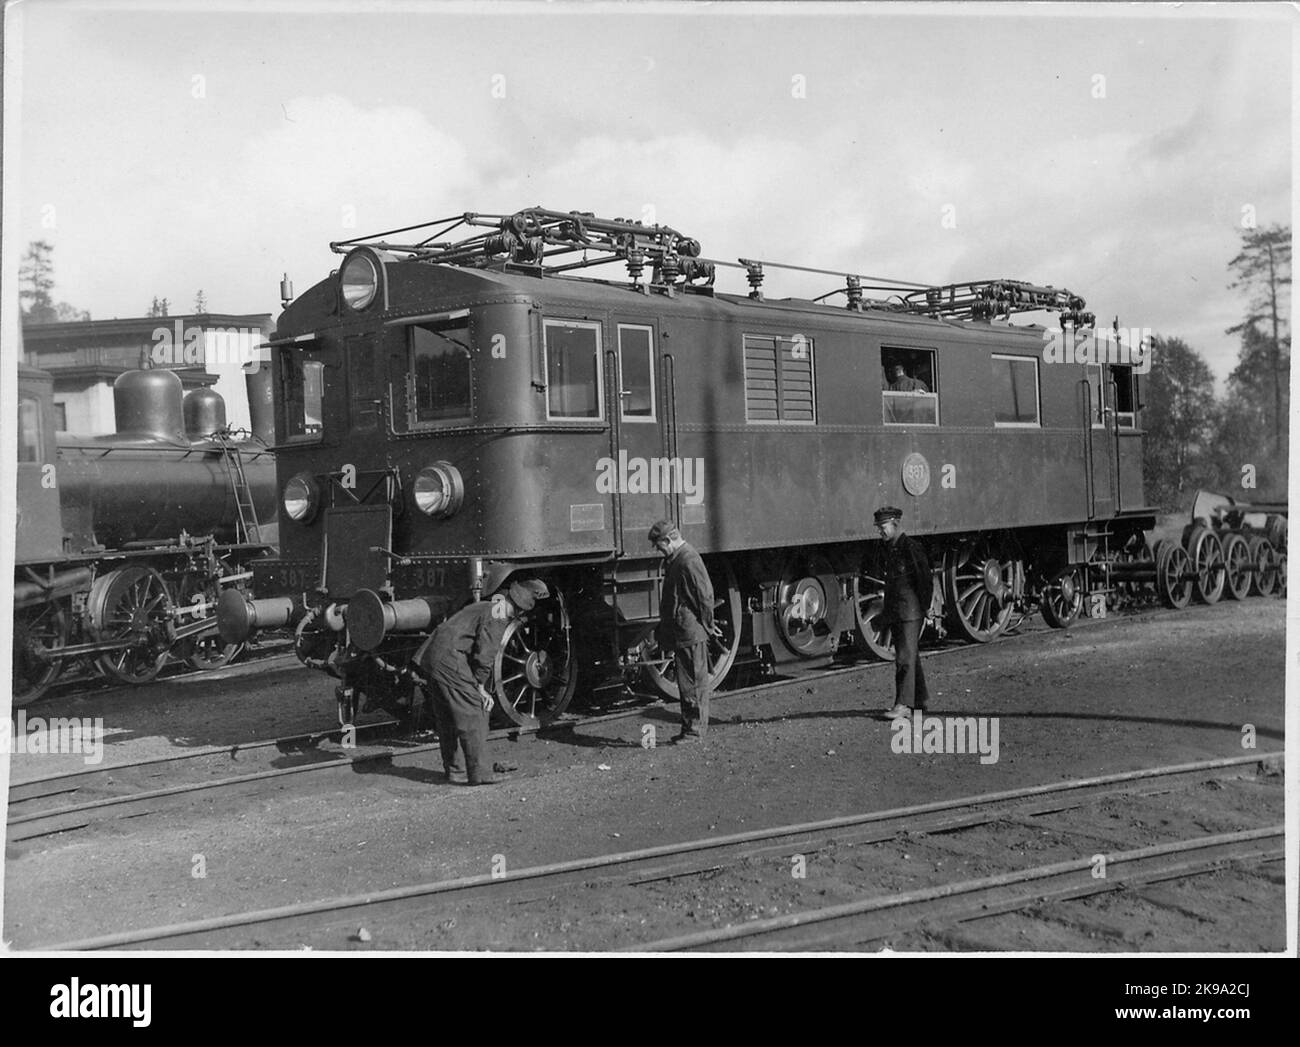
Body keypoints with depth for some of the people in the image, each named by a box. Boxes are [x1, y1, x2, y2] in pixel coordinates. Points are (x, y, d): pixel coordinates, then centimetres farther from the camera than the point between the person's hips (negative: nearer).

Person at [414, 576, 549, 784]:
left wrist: (480, 686, 17)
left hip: (430, 656, 10)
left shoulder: (487, 606, 21)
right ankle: (480, 774, -8)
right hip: (450, 660, -10)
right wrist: (480, 686, -3)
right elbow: (485, 653, -14)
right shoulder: (498, 615, -9)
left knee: (446, 717, 18)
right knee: (473, 714, -7)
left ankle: (453, 769, 27)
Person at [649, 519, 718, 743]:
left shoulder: (688, 561, -19)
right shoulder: (676, 560, 14)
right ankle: (690, 728, 22)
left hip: (691, 635, -10)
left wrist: (708, 625, -10)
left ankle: (695, 730, 4)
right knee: (686, 682, 15)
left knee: (693, 683, -3)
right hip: (680, 635, 10)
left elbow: (705, 596, -19)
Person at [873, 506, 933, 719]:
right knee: (910, 656, 15)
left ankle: (904, 704, -12)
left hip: (910, 611, -9)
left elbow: (926, 579, -12)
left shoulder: (911, 547, -11)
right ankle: (921, 701, 24)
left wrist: (924, 607, -10)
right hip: (895, 612, 9)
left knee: (906, 657, -11)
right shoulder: (889, 549, 15)